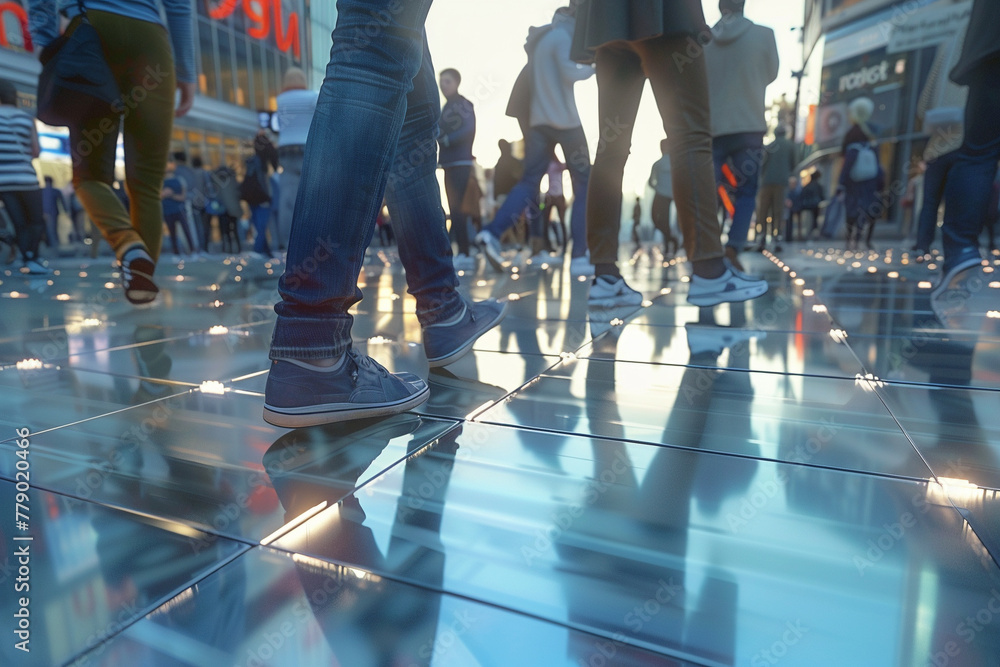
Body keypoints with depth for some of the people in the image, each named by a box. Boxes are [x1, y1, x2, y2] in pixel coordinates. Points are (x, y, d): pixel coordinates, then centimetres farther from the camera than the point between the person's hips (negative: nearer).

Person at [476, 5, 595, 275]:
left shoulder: (539, 38, 20)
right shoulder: (562, 36, -5)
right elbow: (570, 73, -16)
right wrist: (592, 68, 0)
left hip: (538, 120, 7)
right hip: (565, 121, -7)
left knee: (529, 182, 2)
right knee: (584, 186, -1)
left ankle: (492, 233, -19)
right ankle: (579, 257, -7)